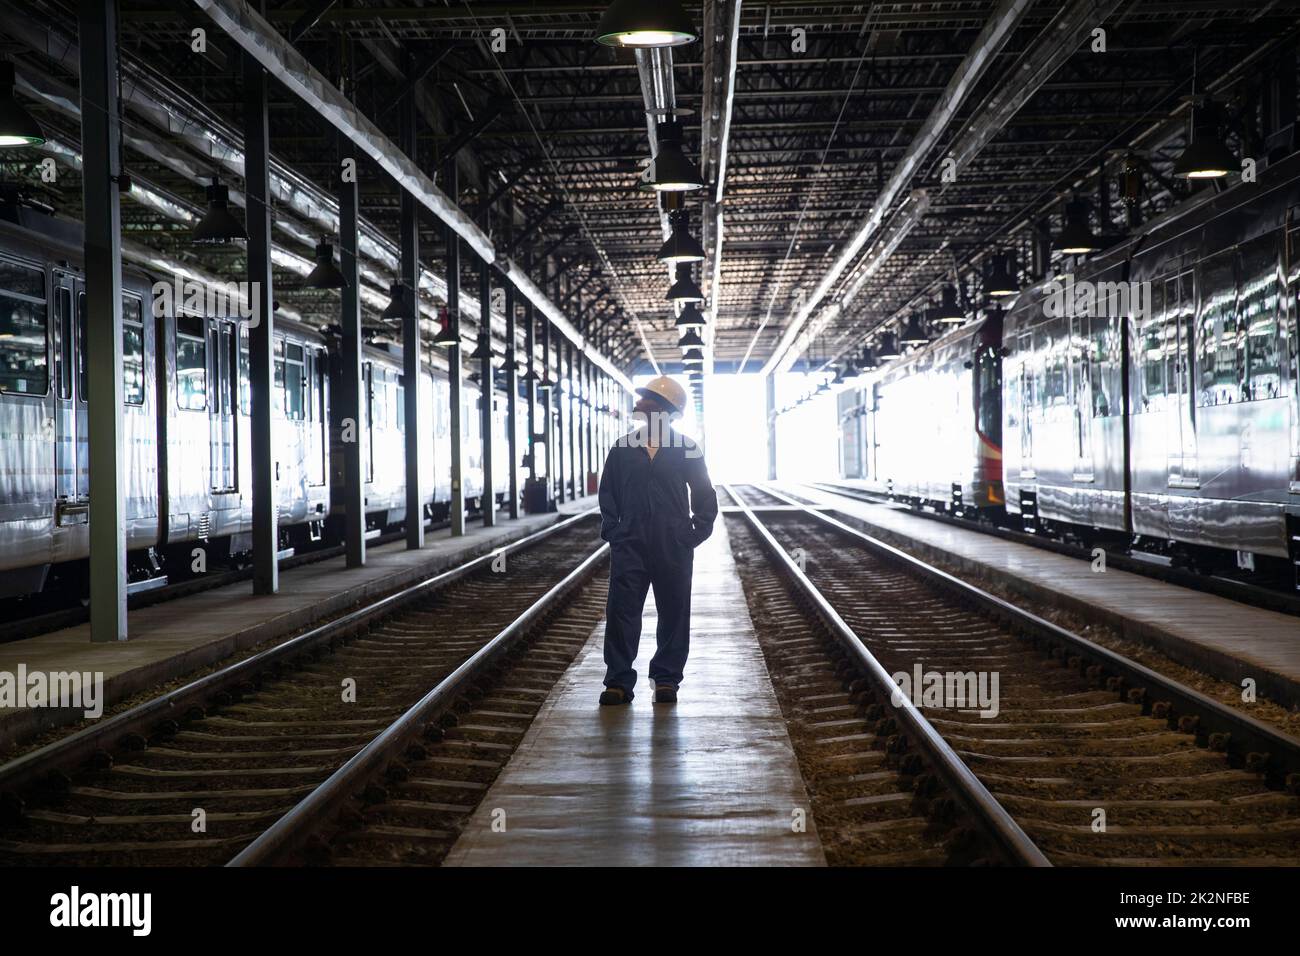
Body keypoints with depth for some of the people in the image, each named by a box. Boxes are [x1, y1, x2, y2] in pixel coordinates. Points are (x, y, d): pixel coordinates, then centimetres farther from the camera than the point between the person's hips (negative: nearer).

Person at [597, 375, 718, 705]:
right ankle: (618, 682, 3)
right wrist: (612, 532, 1)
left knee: (674, 613, 6)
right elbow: (607, 493, 11)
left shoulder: (686, 449, 1)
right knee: (621, 612, -3)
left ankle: (667, 680, 18)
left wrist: (694, 535, -2)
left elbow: (705, 496, 6)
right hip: (629, 545, 1)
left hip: (673, 547, -1)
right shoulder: (622, 448, 6)